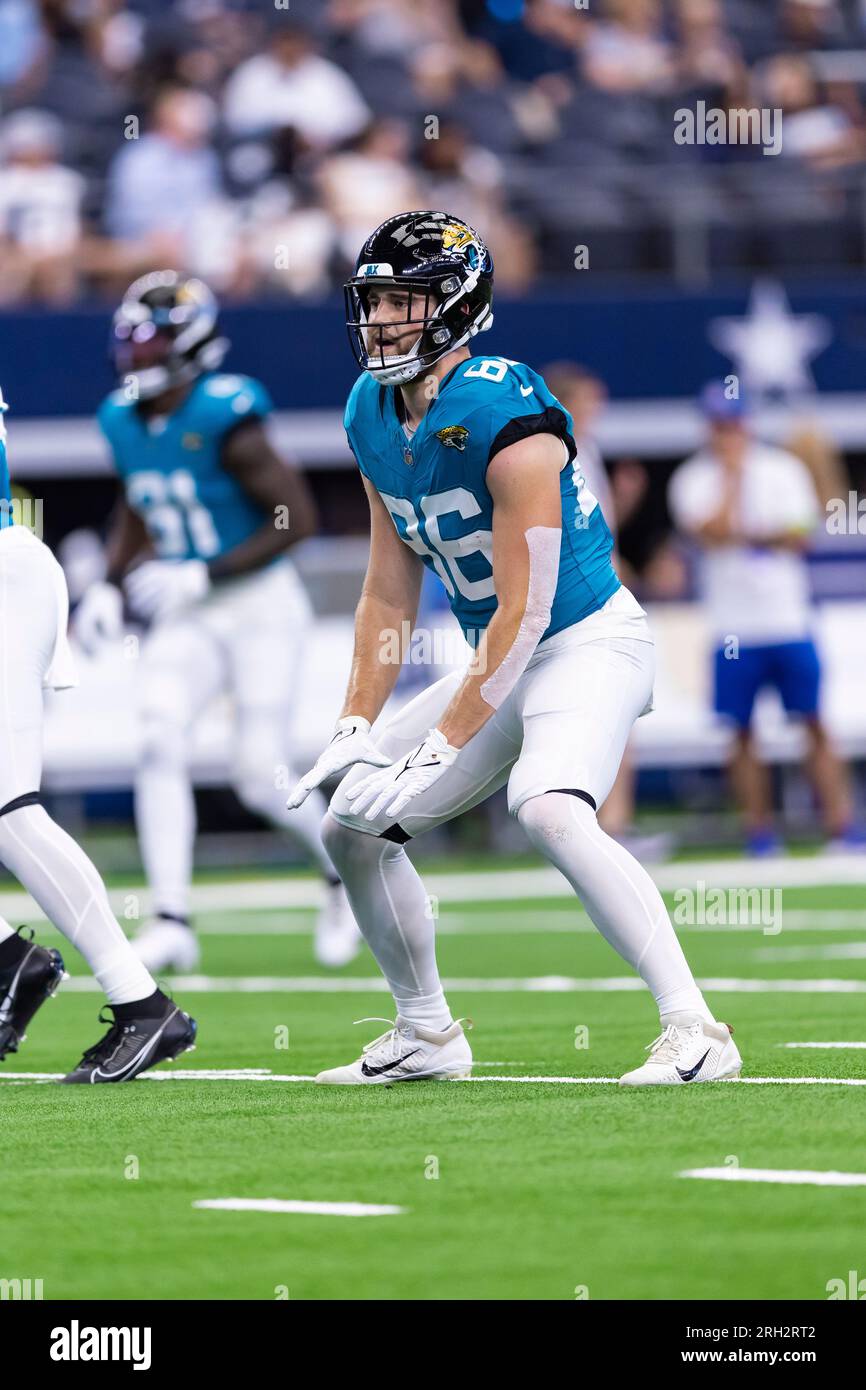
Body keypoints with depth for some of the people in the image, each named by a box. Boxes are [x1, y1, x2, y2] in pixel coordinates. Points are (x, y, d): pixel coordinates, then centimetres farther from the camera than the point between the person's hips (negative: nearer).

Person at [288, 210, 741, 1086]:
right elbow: (390, 596, 10)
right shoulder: (373, 418, 2)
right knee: (352, 826, 8)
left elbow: (525, 611, -24)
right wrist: (356, 731, 0)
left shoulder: (505, 416, -25)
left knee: (550, 811, -34)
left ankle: (694, 1030, -31)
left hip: (588, 643, -9)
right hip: (498, 656, 9)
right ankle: (426, 1036, 25)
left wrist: (442, 747, -24)